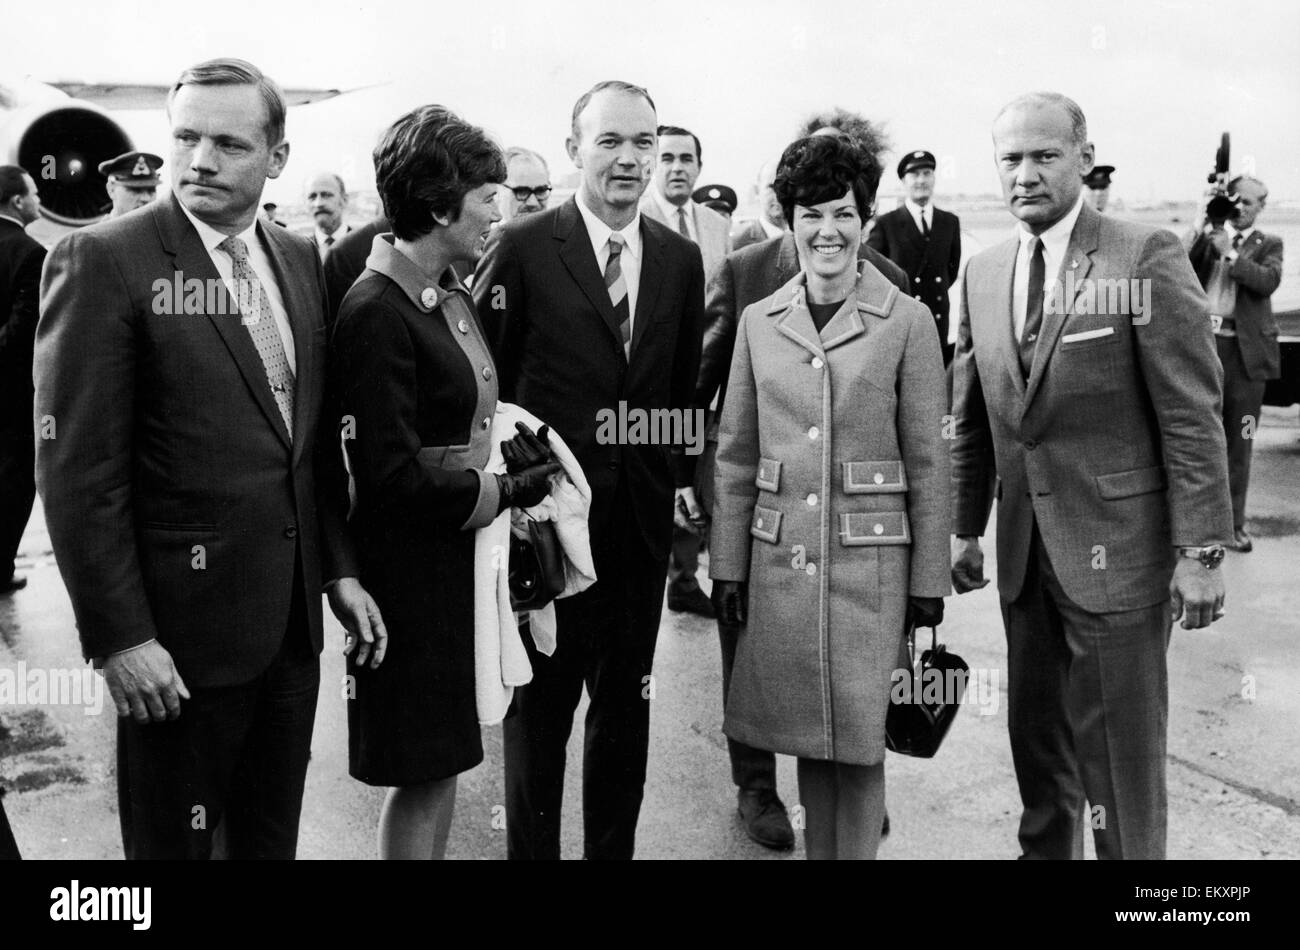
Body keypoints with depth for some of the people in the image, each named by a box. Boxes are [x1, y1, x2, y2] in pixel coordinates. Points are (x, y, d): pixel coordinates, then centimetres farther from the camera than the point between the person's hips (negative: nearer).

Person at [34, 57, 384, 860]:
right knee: (175, 839, 12)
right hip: (182, 622, -6)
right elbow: (78, 470, -14)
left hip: (293, 616, 6)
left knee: (273, 836, 20)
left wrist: (339, 568, 9)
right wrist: (118, 635, -16)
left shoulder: (301, 260, 7)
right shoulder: (103, 260, -12)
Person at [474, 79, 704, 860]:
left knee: (628, 702, 15)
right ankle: (531, 846, 27)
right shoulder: (522, 248, -7)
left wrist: (679, 475, 5)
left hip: (644, 517, 4)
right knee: (540, 705, 9)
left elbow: (685, 386, 12)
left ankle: (614, 846, 31)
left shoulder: (682, 259, 7)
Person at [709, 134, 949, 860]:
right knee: (807, 733, 13)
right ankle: (817, 849, 30)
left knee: (858, 739, 3)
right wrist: (728, 565, 5)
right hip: (779, 556, 3)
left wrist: (929, 579, -3)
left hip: (869, 558, -3)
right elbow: (736, 456, 8)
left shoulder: (907, 321, -3)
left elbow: (928, 460, -2)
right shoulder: (759, 321, 6)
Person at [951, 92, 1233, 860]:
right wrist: (965, 527, 11)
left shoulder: (1147, 257, -9)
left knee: (1120, 759, 4)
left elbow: (1192, 415, -11)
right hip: (1025, 553, 6)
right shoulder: (983, 274, 9)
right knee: (1037, 742, 18)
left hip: (1117, 548, -5)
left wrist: (1201, 549, -13)